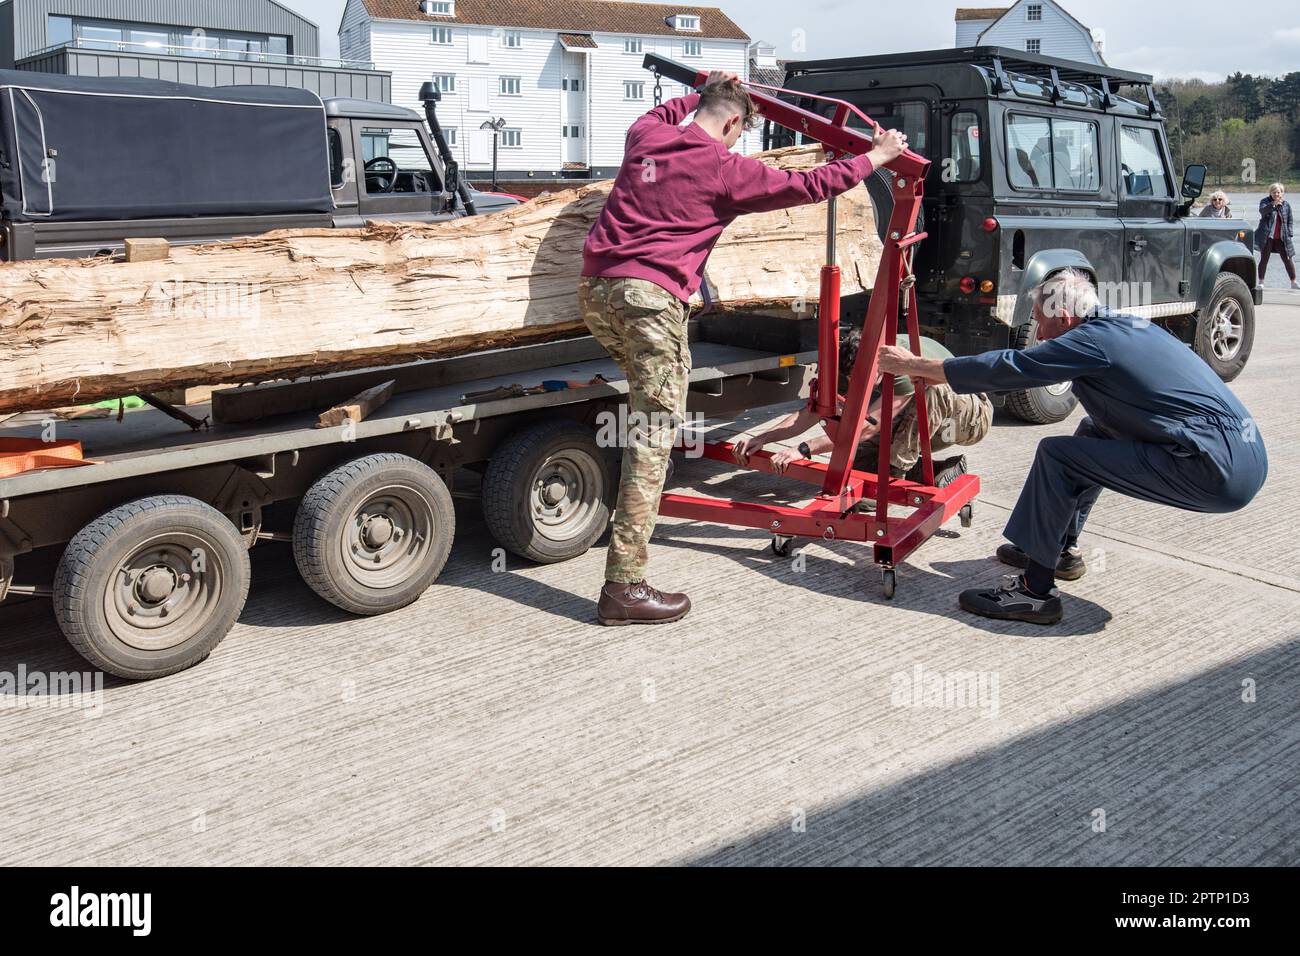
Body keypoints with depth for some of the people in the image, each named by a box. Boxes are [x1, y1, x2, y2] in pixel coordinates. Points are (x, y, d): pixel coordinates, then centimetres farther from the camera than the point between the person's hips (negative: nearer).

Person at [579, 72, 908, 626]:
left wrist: (703, 94, 58)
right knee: (654, 434, -6)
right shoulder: (725, 168, 2)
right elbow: (807, 186, 9)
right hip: (648, 295, -7)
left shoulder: (645, 136, 18)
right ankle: (623, 588, -7)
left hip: (595, 285, 8)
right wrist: (874, 159, 24)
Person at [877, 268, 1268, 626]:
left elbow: (1006, 368, -8)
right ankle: (1057, 547, 33)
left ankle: (1035, 591, -5)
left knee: (1056, 456, -9)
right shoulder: (1126, 326, 18)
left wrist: (913, 365, 1)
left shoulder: (1093, 340, -11)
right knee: (1095, 433, 24)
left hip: (1221, 472, -10)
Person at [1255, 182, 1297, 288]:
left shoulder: (1286, 205, 7)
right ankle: (1261, 282, 14)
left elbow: (1289, 221, 12)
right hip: (1267, 236, -2)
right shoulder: (1265, 201, 0)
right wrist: (1273, 204, -39)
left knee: (1288, 259, 3)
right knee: (1264, 259, 3)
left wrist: (1289, 235, 3)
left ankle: (1294, 283, 10)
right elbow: (1262, 210, -23)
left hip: (1281, 238, 2)